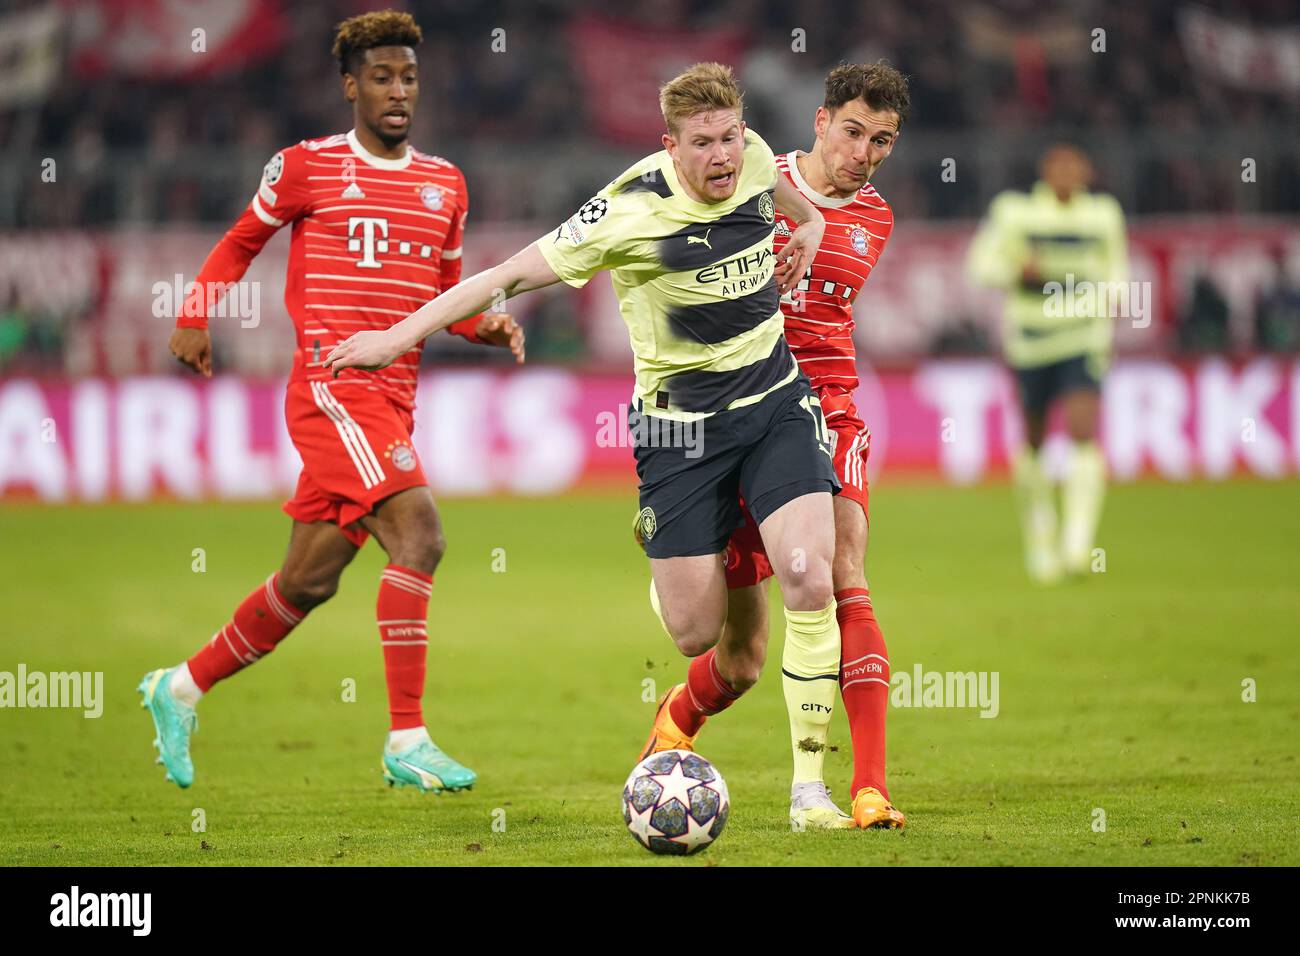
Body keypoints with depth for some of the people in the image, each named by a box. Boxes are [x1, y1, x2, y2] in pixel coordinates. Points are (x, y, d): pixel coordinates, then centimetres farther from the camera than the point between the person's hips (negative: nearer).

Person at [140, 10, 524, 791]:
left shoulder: (445, 185, 15)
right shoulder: (306, 167, 1)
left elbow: (446, 294, 22)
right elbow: (241, 241, 15)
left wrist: (488, 326, 2)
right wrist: (196, 317, 6)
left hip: (394, 399, 6)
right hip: (331, 385, -6)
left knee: (310, 580, 10)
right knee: (419, 533, -22)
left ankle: (182, 689, 30)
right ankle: (408, 742, -22)